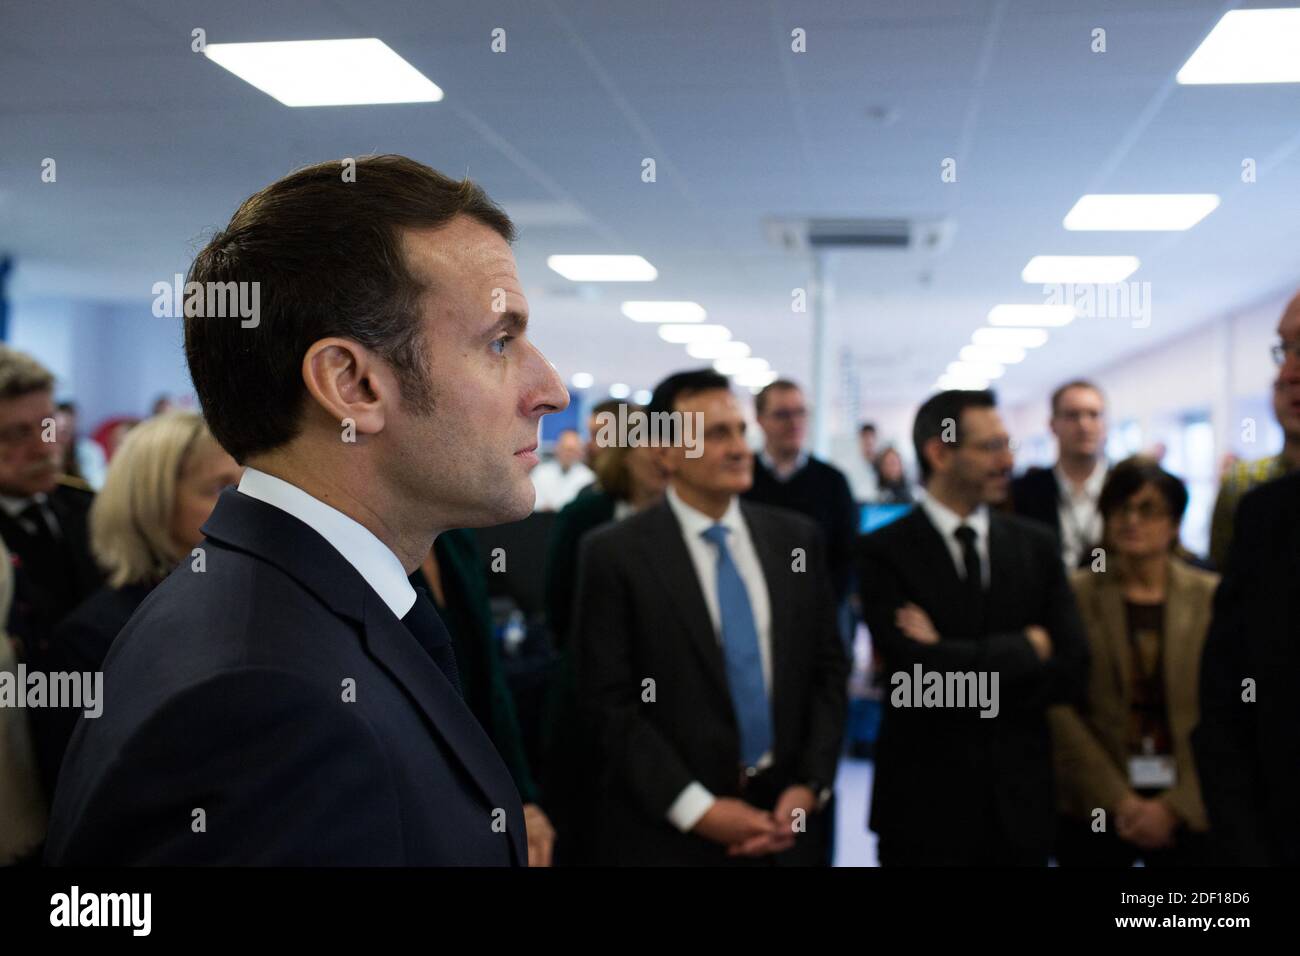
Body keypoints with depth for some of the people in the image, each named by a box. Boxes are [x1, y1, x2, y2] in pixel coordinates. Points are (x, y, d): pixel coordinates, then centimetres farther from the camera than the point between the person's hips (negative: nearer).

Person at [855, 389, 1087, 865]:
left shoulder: (1036, 544, 4)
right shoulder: (883, 552, -8)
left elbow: (1071, 671, -4)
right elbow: (919, 668, -21)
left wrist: (956, 663, -14)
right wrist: (1027, 645, -10)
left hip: (1020, 799, 4)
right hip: (925, 803, -3)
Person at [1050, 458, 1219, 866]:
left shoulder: (1211, 596, 1)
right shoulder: (1075, 594, -1)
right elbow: (1060, 708, -5)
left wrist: (1174, 806, -8)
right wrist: (1119, 800, -10)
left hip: (1189, 811, 1)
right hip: (1094, 811, 0)